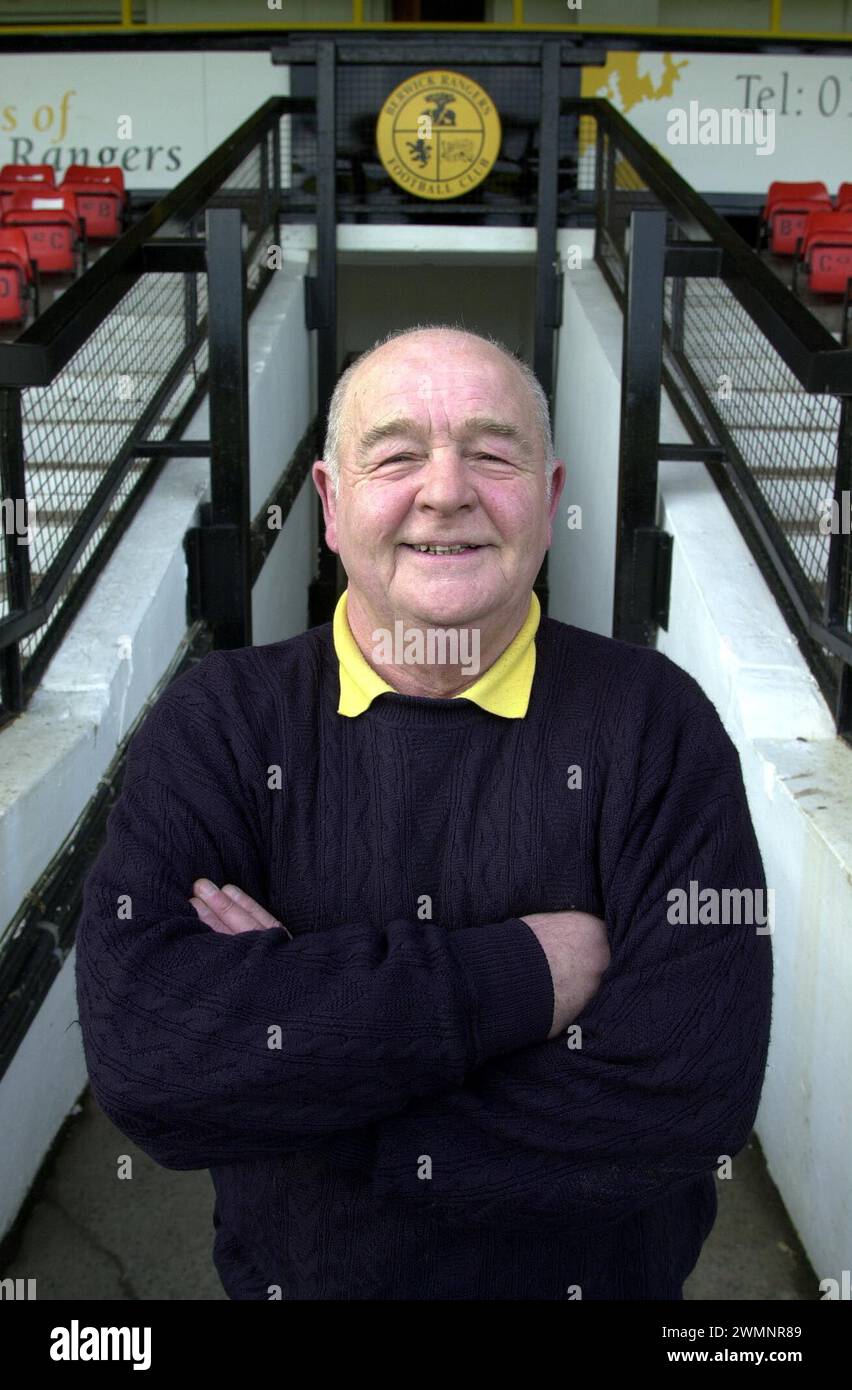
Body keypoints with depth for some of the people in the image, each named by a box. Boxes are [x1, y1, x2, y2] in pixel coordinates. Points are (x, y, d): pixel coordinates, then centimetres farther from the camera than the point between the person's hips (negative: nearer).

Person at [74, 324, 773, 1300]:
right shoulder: (217, 725, -14)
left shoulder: (654, 720, -16)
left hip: (600, 1277, 0)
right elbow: (142, 1054, -27)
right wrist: (521, 972, -28)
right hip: (294, 1276, 1)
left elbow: (692, 1095, -25)